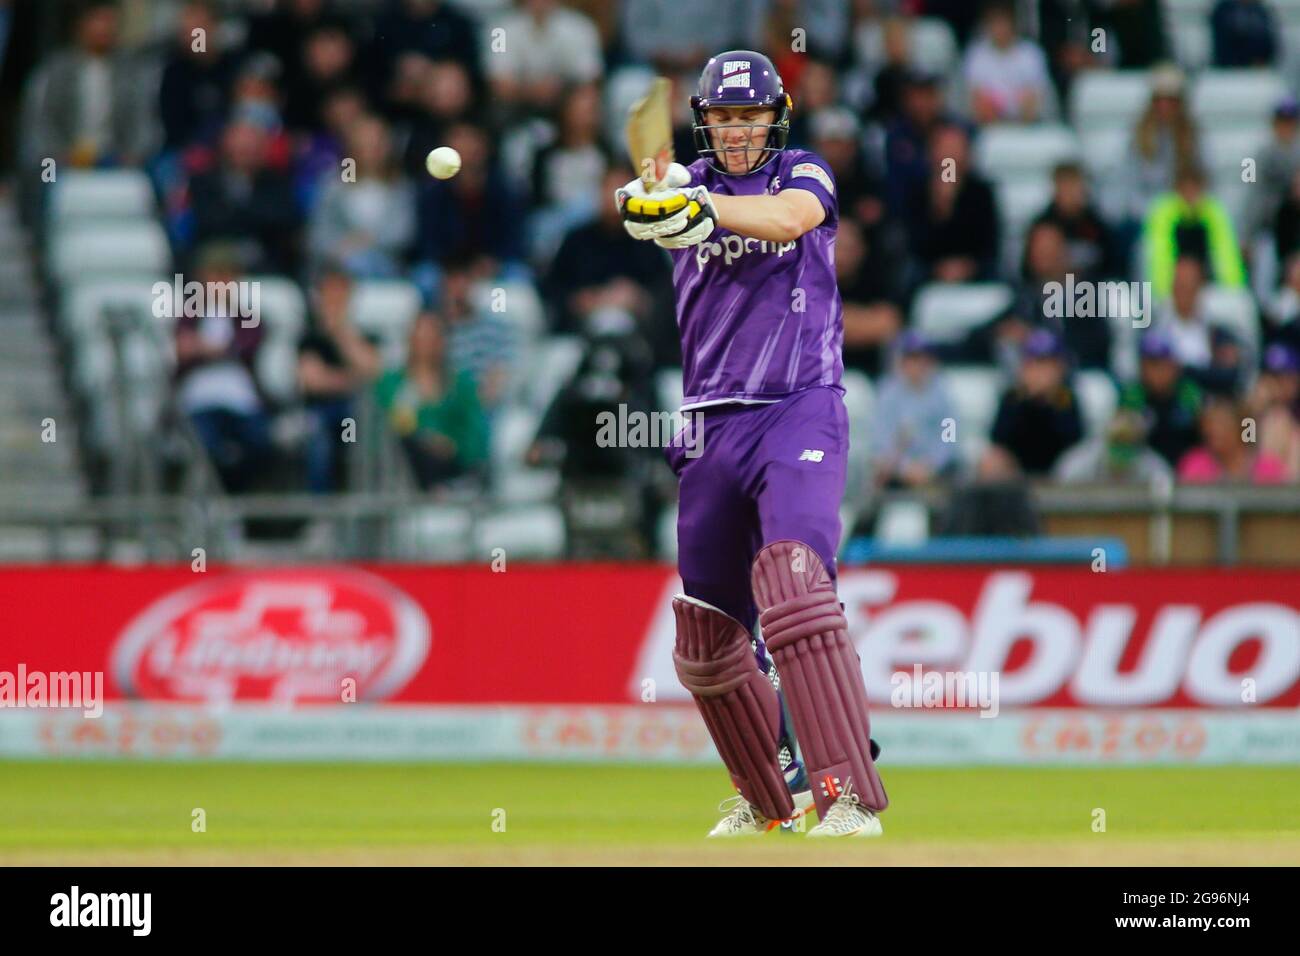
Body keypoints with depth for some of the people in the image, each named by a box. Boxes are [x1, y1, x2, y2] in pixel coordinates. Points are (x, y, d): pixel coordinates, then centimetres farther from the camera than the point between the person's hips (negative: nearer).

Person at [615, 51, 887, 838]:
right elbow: (641, 207, -12)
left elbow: (787, 216, -20)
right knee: (704, 643, 9)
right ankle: (771, 795, 31)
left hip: (801, 412, -5)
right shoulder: (692, 185, 11)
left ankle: (851, 802, -32)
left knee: (791, 585, -27)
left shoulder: (806, 174, 4)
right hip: (713, 429, 5)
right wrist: (652, 195, -37)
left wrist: (702, 208, -38)